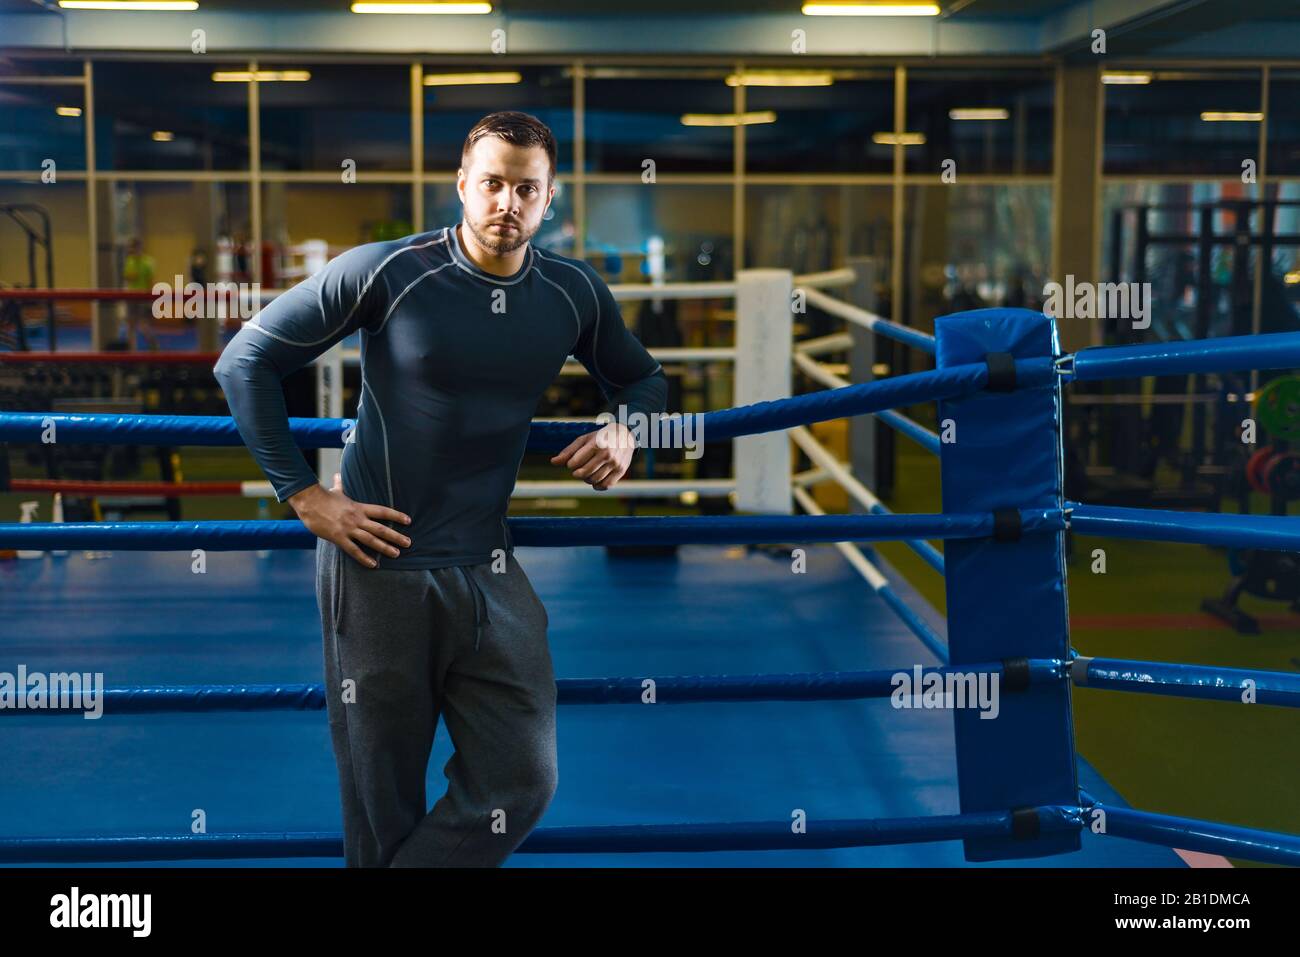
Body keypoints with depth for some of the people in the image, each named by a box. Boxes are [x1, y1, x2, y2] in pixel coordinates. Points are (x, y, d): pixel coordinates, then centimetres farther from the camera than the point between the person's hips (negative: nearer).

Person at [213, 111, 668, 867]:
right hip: (380, 568, -3)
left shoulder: (575, 293, 1)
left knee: (523, 783, 1)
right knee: (385, 801, 7)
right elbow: (247, 361, -4)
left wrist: (626, 429, -3)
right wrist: (303, 494, -8)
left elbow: (644, 378, 20)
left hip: (491, 572, 4)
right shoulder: (386, 272, -10)